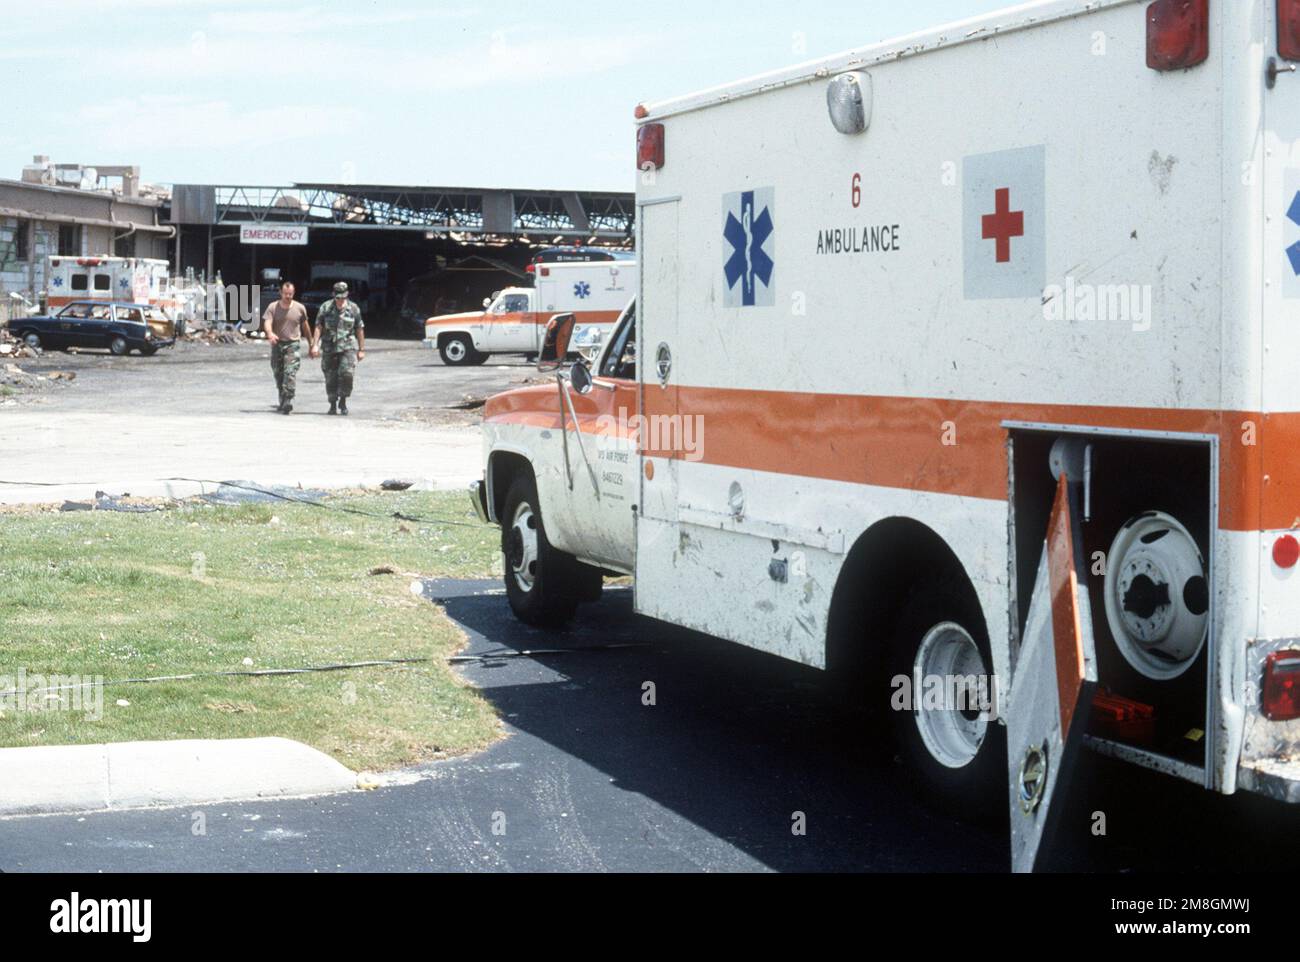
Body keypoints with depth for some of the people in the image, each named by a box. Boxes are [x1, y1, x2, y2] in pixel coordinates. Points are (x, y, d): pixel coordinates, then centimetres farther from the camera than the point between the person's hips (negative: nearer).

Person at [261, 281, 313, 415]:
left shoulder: (300, 308, 3)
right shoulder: (273, 307, 1)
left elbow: (305, 327, 14)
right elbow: (267, 322, -13)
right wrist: (270, 333, -35)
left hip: (293, 345, -2)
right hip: (277, 344, 2)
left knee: (290, 373, -17)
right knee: (279, 375, 9)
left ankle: (287, 402, -24)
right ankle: (282, 402, 23)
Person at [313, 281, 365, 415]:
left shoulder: (353, 308, 4)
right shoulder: (325, 307, 2)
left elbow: (360, 330, 9)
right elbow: (318, 327, 1)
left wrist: (361, 349, 8)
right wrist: (315, 344, -9)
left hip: (348, 347, -1)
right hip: (329, 348, 1)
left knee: (347, 373, -17)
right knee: (331, 378, 3)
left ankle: (343, 401, 1)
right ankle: (333, 405, 15)